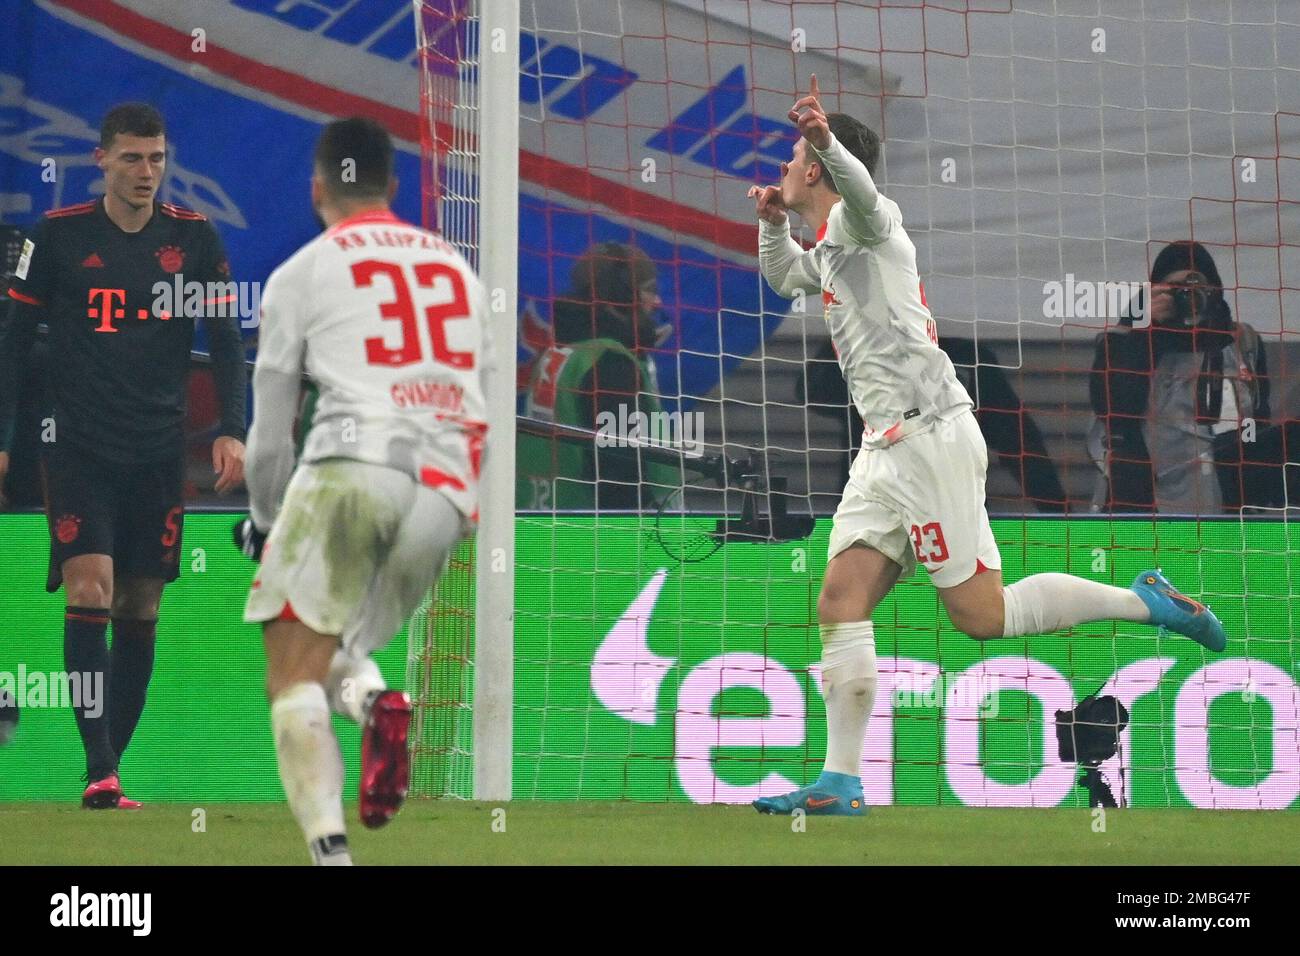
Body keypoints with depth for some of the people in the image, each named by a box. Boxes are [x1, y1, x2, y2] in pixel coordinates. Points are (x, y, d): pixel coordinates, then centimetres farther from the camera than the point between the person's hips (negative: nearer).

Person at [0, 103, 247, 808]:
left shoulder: (195, 239, 4)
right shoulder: (59, 235, 0)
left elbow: (225, 341, 6)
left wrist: (232, 431, -6)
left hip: (159, 456, 2)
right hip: (78, 450, -2)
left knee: (140, 611, 4)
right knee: (90, 591, -16)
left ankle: (109, 772, 12)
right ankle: (99, 771, -20)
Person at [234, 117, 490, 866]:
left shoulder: (302, 273, 12)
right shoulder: (458, 269, 26)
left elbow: (270, 433, 15)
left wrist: (266, 522, 31)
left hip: (353, 466, -4)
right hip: (446, 494, 4)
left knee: (294, 676, -2)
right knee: (335, 647, 19)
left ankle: (330, 851, -23)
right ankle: (370, 694, -18)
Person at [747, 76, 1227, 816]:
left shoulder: (864, 220, -6)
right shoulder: (831, 248, 23)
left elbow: (859, 187, -32)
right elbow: (784, 278, 45)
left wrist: (827, 141, -52)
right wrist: (774, 223, 24)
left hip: (930, 433, -10)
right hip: (888, 448, 10)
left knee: (982, 615, -10)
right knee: (840, 603, -1)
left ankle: (1144, 601, 3)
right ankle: (842, 783, -4)